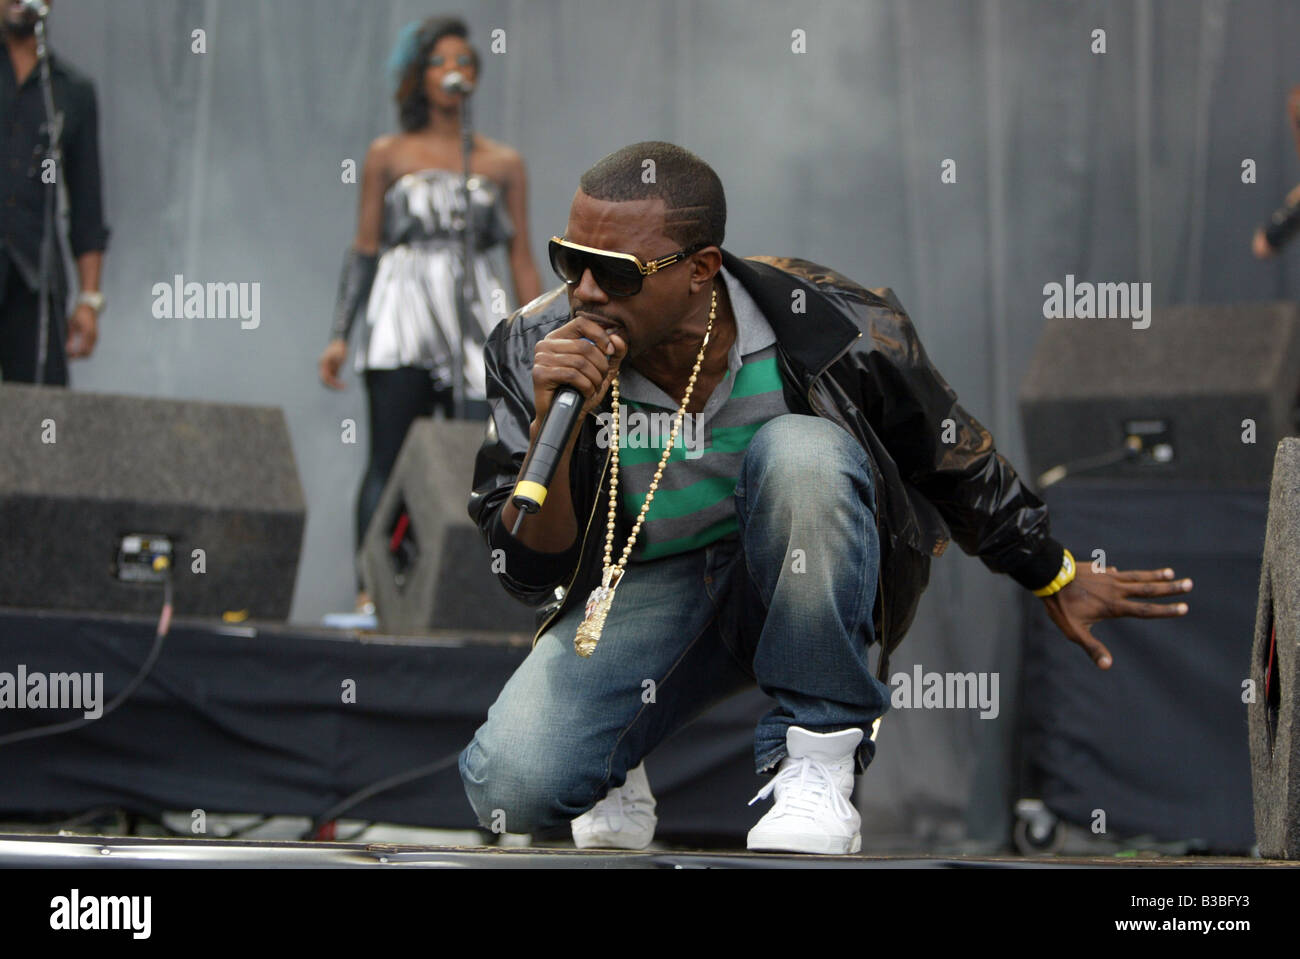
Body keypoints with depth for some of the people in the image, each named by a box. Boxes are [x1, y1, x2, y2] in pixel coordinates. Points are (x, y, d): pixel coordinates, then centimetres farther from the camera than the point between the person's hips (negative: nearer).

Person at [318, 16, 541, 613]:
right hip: (402, 318, -2)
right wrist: (339, 335, 3)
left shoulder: (503, 164, 13)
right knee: (390, 459, -8)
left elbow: (522, 262, 13)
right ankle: (371, 594, -12)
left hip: (478, 322, 2)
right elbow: (365, 248, 9)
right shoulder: (388, 156, 10)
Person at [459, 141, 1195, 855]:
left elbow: (953, 455, -1)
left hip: (811, 579, -1)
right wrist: (551, 427, -33)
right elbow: (530, 574, -15)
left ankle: (817, 766, -23)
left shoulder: (828, 325, -21)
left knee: (800, 450, -35)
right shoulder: (537, 351, -17)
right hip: (647, 594, 1)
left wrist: (1055, 578, 12)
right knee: (511, 786, -26)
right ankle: (621, 753, 15)